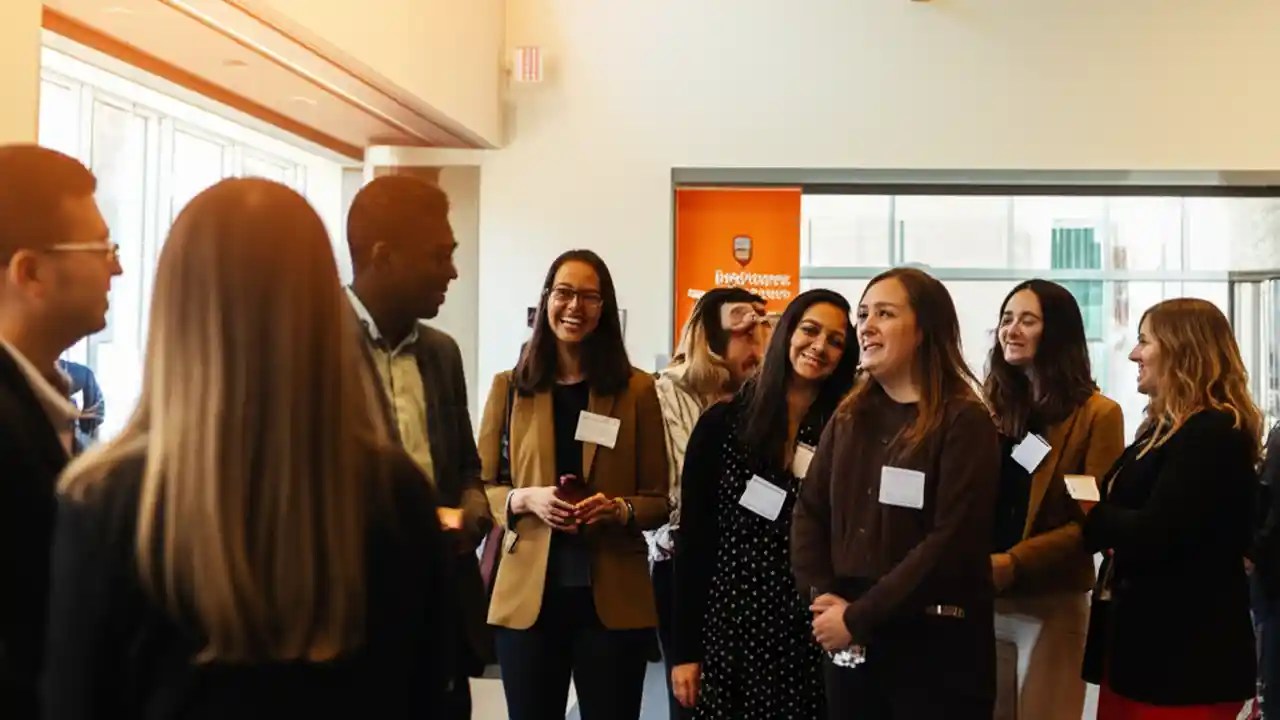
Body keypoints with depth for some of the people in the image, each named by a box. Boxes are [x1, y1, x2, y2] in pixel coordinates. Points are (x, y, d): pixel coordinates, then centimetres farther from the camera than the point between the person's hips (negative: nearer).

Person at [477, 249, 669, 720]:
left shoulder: (636, 389, 2)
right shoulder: (509, 387, 3)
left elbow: (659, 501, 5)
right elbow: (479, 488, 7)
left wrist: (619, 509, -16)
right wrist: (526, 499, -12)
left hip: (614, 600, 0)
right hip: (527, 596, 1)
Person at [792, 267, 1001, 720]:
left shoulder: (964, 422, -7)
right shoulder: (848, 418, 11)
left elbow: (952, 542, -15)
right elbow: (808, 514, 8)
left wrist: (859, 617, -15)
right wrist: (823, 598, -8)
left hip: (934, 645, -5)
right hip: (849, 646, 5)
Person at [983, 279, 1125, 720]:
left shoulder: (1097, 415, -4)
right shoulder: (990, 406, 10)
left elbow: (1093, 521, -10)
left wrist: (1012, 564, -19)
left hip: (1051, 604, -4)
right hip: (980, 598, 4)